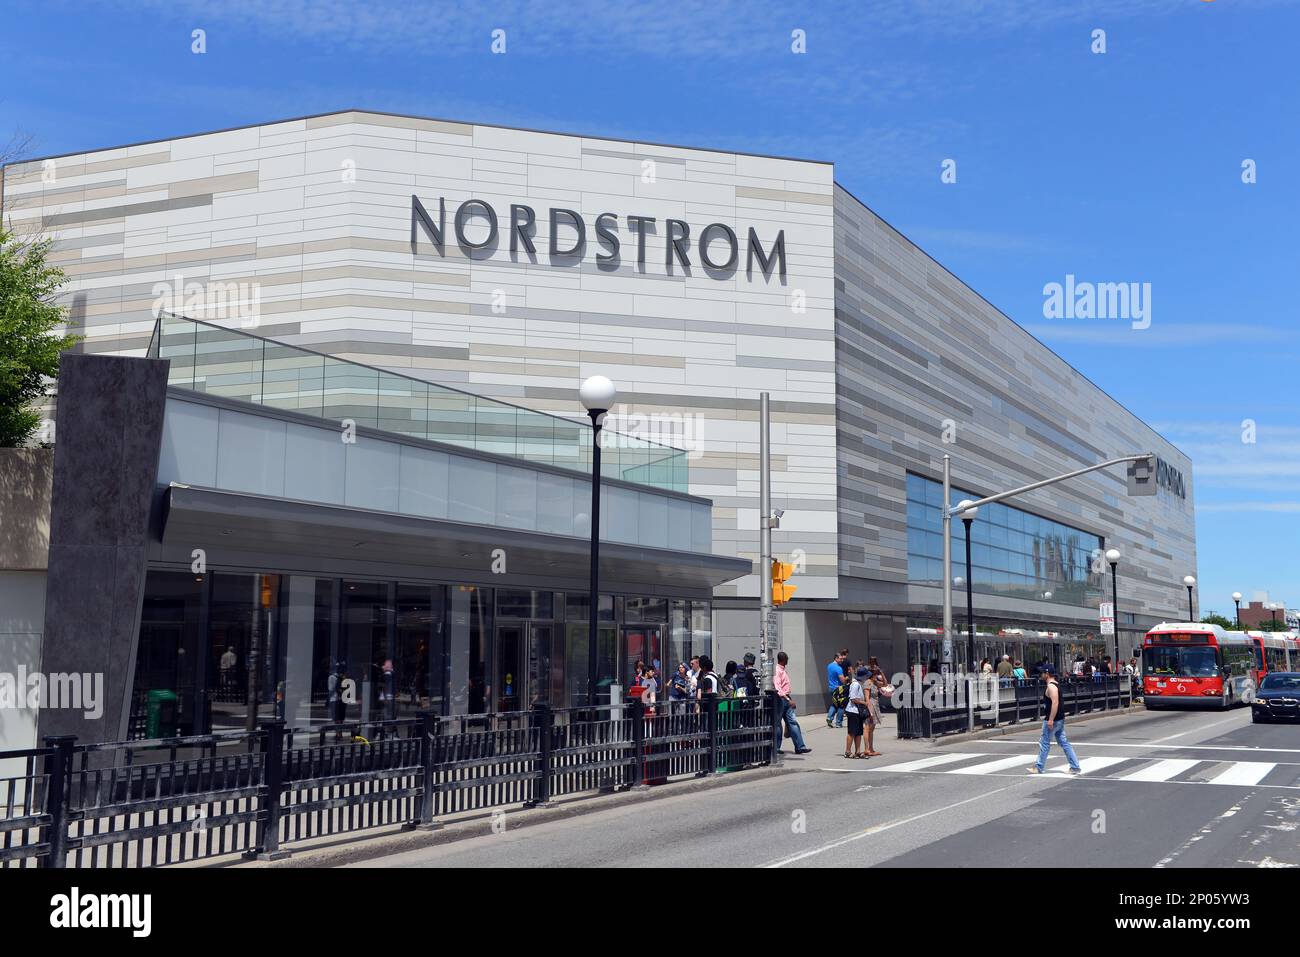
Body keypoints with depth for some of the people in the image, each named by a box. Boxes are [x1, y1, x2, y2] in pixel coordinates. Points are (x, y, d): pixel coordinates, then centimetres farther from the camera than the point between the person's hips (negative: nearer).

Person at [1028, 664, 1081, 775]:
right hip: (1059, 719, 10)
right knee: (1064, 742, 10)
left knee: (1044, 743, 1)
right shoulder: (1055, 685, 14)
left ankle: (1039, 768, 9)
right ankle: (1075, 767, 8)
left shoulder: (1051, 686, -18)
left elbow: (1055, 703, -26)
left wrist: (1050, 720, -26)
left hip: (1053, 720, -10)